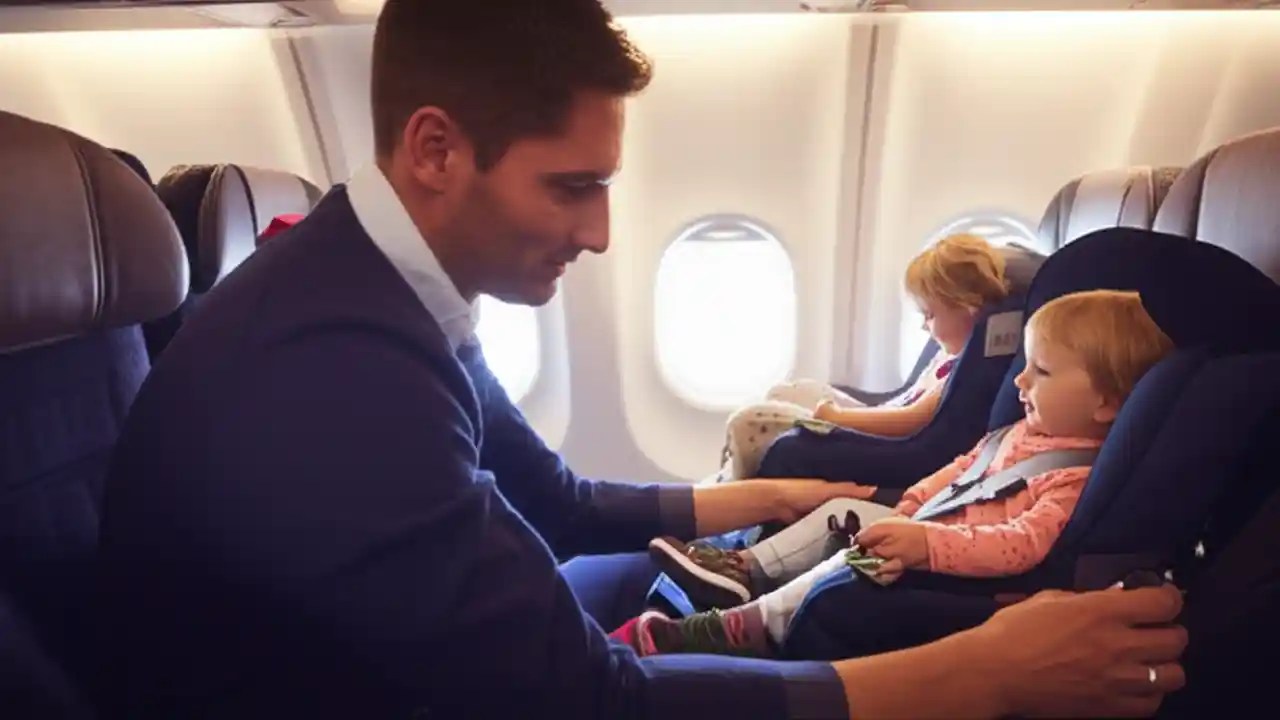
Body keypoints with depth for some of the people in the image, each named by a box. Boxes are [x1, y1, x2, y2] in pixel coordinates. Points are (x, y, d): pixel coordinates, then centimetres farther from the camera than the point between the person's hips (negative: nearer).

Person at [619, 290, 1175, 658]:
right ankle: (744, 569, 2)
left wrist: (922, 542, -41)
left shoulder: (1078, 477, -21)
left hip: (953, 571, -10)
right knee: (841, 511, 8)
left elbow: (1022, 544, -33)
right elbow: (959, 469, 20)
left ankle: (729, 631, -27)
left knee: (853, 575, -28)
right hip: (923, 534, 10)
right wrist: (910, 507, 4)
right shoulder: (1023, 432, 10)